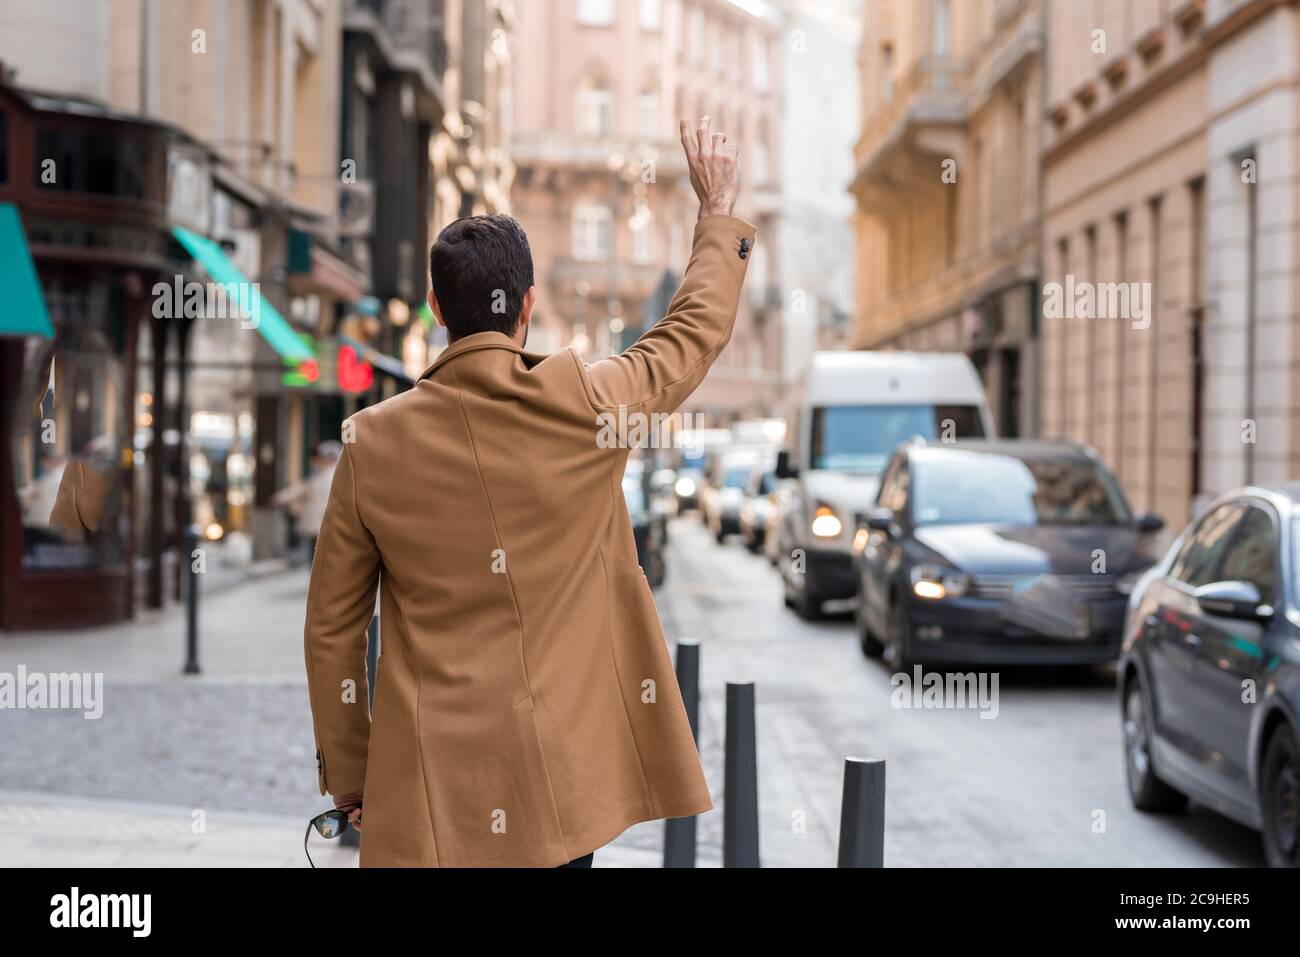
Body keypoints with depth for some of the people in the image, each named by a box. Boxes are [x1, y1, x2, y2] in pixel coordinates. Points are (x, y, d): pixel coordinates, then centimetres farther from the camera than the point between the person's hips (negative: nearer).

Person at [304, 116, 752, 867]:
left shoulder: (373, 443, -5)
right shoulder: (586, 406, -8)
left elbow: (333, 627, 3)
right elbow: (700, 327, 12)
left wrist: (347, 775, 15)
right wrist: (720, 209, 28)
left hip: (431, 791, 0)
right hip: (561, 777, 0)